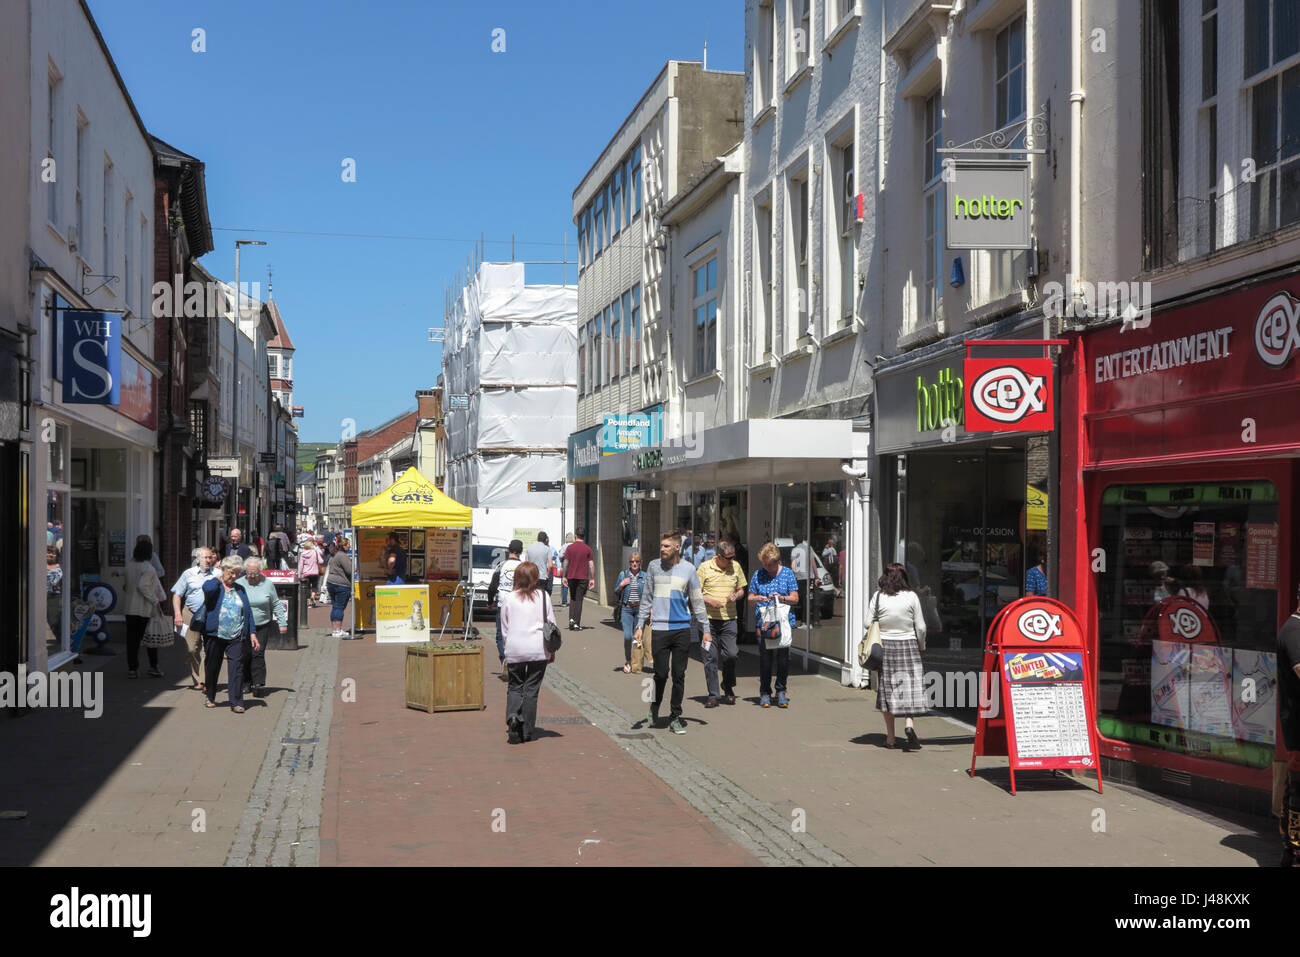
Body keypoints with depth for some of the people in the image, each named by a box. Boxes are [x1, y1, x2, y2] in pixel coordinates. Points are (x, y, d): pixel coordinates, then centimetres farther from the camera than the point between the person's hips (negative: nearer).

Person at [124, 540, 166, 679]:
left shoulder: (129, 564, 3)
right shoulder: (148, 568, -17)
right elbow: (142, 585, -27)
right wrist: (154, 599, -16)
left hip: (130, 608, 5)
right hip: (146, 609, -5)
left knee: (132, 639, 6)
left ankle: (132, 668, 5)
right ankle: (153, 667, 13)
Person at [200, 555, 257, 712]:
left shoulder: (240, 590, 15)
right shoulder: (213, 585, 1)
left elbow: (248, 612, 15)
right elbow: (207, 588, -26)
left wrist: (252, 633, 8)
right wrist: (218, 580, -6)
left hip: (236, 637, 2)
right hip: (214, 635, -2)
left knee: (236, 668, -7)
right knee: (212, 668, 9)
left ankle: (236, 702, -5)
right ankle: (211, 698, 27)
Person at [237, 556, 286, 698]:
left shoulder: (268, 584, 2)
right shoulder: (239, 584, 1)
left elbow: (276, 605, 10)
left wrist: (282, 622, 6)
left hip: (262, 626, -1)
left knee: (258, 654, -8)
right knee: (244, 655, 1)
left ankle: (259, 684, -8)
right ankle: (246, 682, 17)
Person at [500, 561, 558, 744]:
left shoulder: (509, 598, 2)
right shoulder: (543, 596, 0)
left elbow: (505, 627, 9)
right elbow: (551, 623, 4)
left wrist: (506, 654, 18)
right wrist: (552, 650, 15)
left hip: (514, 649, 0)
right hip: (538, 650, 0)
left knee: (515, 686, 13)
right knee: (531, 689, 6)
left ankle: (513, 717, -14)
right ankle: (526, 732, 7)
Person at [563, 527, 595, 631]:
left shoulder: (570, 548, -1)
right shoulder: (588, 549, -3)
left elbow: (565, 564, -1)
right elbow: (591, 565, -4)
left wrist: (564, 576, 7)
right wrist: (592, 578, 2)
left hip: (571, 577, 1)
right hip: (583, 578, -1)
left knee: (573, 599, 16)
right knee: (579, 600, 3)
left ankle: (571, 619, -2)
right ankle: (576, 624, 1)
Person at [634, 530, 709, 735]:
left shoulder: (688, 569, 4)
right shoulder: (654, 567, 5)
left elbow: (697, 601, 9)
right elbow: (647, 599, 10)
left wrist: (705, 628, 7)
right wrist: (640, 626, 5)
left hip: (682, 629, 0)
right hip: (659, 629, 0)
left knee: (679, 675, 3)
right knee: (661, 674, -2)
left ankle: (675, 718, 13)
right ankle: (654, 709, 22)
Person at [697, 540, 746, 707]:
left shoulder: (736, 567, 9)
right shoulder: (705, 568, -1)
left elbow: (741, 589, 19)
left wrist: (736, 595, -3)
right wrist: (710, 601, -15)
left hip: (729, 618, 2)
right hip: (709, 618, -2)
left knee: (730, 655, -4)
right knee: (710, 657, 0)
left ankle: (728, 688, 20)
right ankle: (713, 695, 7)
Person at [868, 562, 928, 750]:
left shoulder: (877, 597, -4)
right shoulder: (911, 597, -3)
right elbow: (921, 627, -1)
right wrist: (920, 647, 14)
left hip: (884, 646, 1)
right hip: (908, 645, 0)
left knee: (886, 689, 7)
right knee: (909, 687, 4)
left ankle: (890, 737, 9)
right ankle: (909, 724, -19)